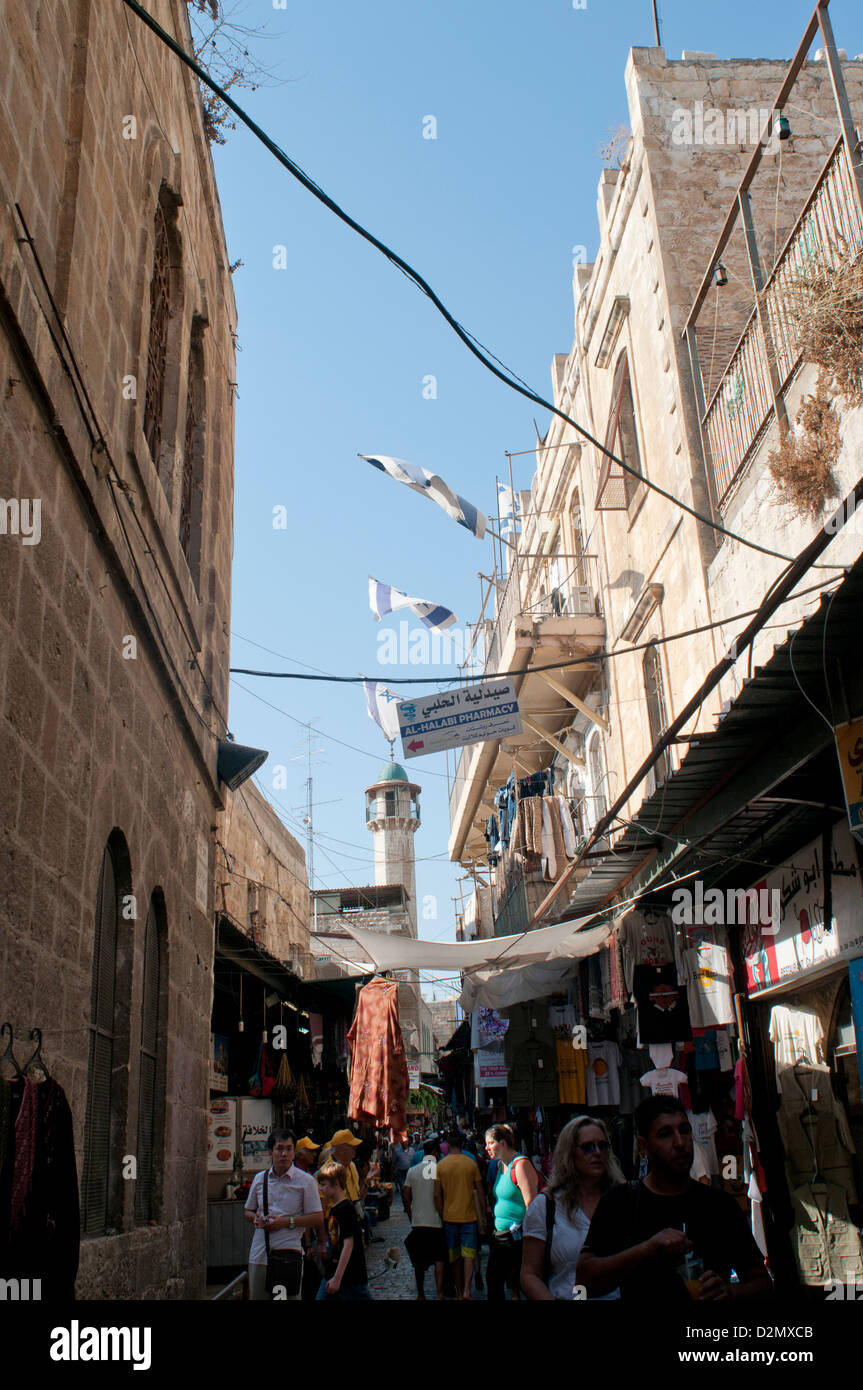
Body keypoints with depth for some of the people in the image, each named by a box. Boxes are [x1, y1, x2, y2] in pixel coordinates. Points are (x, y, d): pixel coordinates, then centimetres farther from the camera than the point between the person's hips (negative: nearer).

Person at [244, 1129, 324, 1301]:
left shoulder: (305, 1181, -2)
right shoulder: (259, 1179, 10)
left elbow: (318, 1218, -4)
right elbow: (248, 1211, 21)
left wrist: (288, 1222, -14)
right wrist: (255, 1218, -2)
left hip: (289, 1251, -4)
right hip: (259, 1253, 4)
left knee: (290, 1297, -3)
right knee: (257, 1296, 8)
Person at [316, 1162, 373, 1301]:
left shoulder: (346, 1209, -16)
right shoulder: (333, 1208, 11)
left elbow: (348, 1244, -21)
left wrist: (337, 1278, -22)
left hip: (351, 1278, -9)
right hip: (331, 1274, 9)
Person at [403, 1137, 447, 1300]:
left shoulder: (412, 1171, 0)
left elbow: (406, 1198, 0)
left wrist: (412, 1217, 10)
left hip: (418, 1222, 2)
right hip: (437, 1222, -2)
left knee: (419, 1261, 15)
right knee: (439, 1259, 4)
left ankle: (420, 1294, 23)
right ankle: (439, 1293, -10)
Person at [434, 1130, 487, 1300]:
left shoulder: (441, 1165, -3)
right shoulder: (471, 1163, -3)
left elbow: (437, 1195, -5)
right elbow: (480, 1192, 0)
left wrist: (442, 1215, 5)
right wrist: (482, 1216, 7)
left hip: (449, 1216, 1)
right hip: (469, 1216, -1)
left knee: (454, 1257, 14)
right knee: (469, 1254, 0)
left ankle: (459, 1290, 22)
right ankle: (467, 1290, -15)